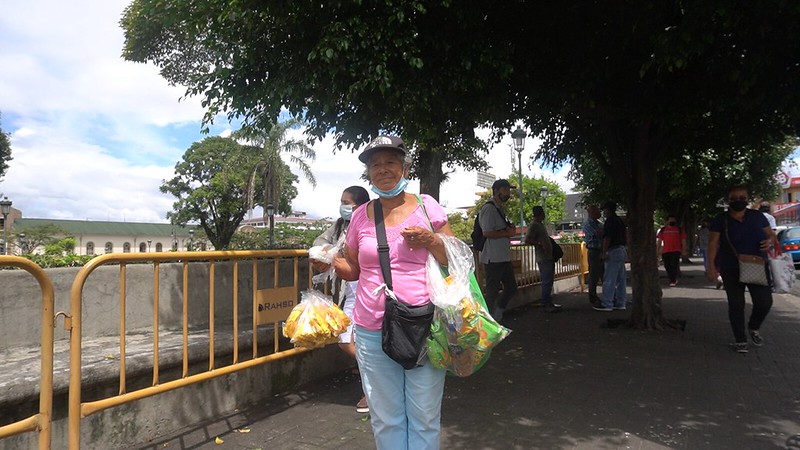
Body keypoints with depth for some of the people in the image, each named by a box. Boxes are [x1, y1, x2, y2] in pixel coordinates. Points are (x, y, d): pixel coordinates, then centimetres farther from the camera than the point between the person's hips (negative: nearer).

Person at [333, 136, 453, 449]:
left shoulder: (427, 206, 1)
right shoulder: (360, 216, 7)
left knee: (424, 418, 8)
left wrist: (430, 240, -16)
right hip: (373, 332, 2)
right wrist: (331, 261, -3)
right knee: (386, 418, 13)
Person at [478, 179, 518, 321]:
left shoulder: (500, 209, 18)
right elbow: (487, 232, -22)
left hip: (504, 257, 10)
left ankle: (497, 315, 29)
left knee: (511, 287, 16)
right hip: (493, 259, -10)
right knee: (492, 292, -2)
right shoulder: (489, 208, -14)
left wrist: (510, 228, 4)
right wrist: (508, 233, -13)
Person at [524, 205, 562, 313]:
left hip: (548, 257, 10)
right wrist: (540, 243, -21)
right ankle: (546, 305, -5)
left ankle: (549, 303, 22)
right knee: (547, 282, -9)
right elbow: (527, 240, -22)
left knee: (548, 281, 14)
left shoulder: (540, 224, 18)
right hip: (544, 258, -10)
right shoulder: (534, 225, -13)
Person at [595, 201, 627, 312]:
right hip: (622, 251, 10)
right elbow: (625, 237, 21)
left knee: (609, 279, -8)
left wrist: (604, 253, -16)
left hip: (613, 252, -10)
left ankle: (607, 304, -7)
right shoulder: (620, 221, 18)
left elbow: (607, 238, -17)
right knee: (621, 279, 11)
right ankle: (620, 303, 15)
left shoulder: (609, 221, -11)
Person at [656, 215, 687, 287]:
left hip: (676, 250, -3)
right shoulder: (663, 230, 11)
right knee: (667, 266, 9)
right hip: (665, 251, 3)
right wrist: (658, 250, 7)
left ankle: (673, 281, -8)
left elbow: (683, 240, 8)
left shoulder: (680, 229, 7)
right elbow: (659, 240, 12)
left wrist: (684, 250, 3)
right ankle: (674, 279, 26)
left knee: (674, 265, -12)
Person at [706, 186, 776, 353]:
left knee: (764, 301, -4)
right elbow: (713, 243, -6)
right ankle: (740, 340, 13)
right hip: (731, 270, -2)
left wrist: (769, 240, -11)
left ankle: (754, 327, 27)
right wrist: (711, 266, -13)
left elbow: (771, 234, 14)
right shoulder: (720, 220, -4)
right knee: (736, 304, 1)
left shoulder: (757, 216, 4)